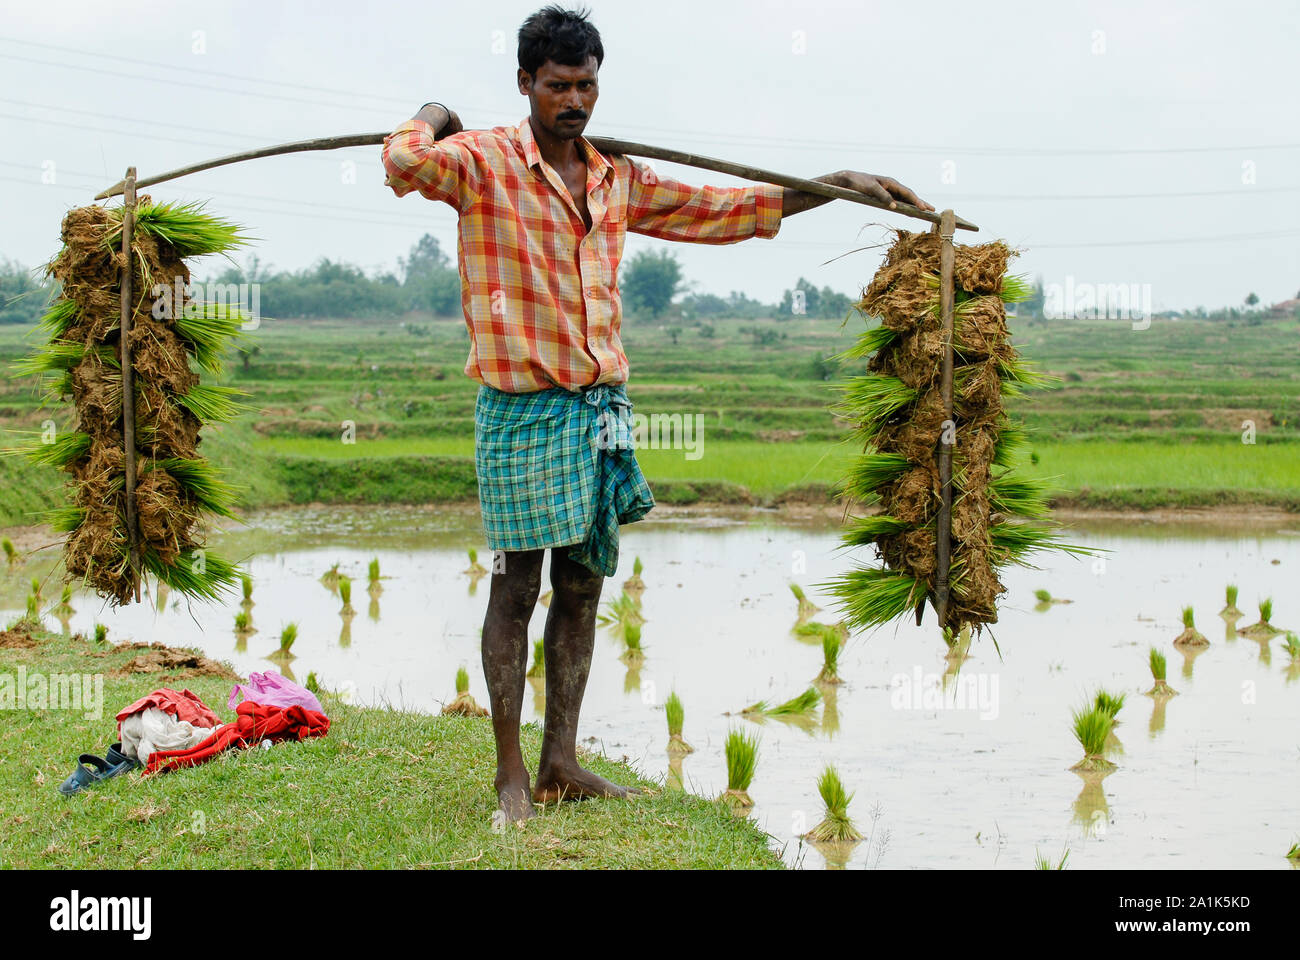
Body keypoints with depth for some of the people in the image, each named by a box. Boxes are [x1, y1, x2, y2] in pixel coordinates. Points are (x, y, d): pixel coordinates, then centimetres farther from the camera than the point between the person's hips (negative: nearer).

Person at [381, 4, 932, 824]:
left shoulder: (617, 181, 13)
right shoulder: (484, 162, -6)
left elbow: (719, 209, 20)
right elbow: (405, 161, -27)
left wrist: (837, 185, 17)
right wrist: (433, 117, -5)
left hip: (602, 406, 6)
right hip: (522, 408, -6)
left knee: (583, 586, 9)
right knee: (517, 586, 0)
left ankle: (562, 764, 19)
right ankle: (511, 773, 9)